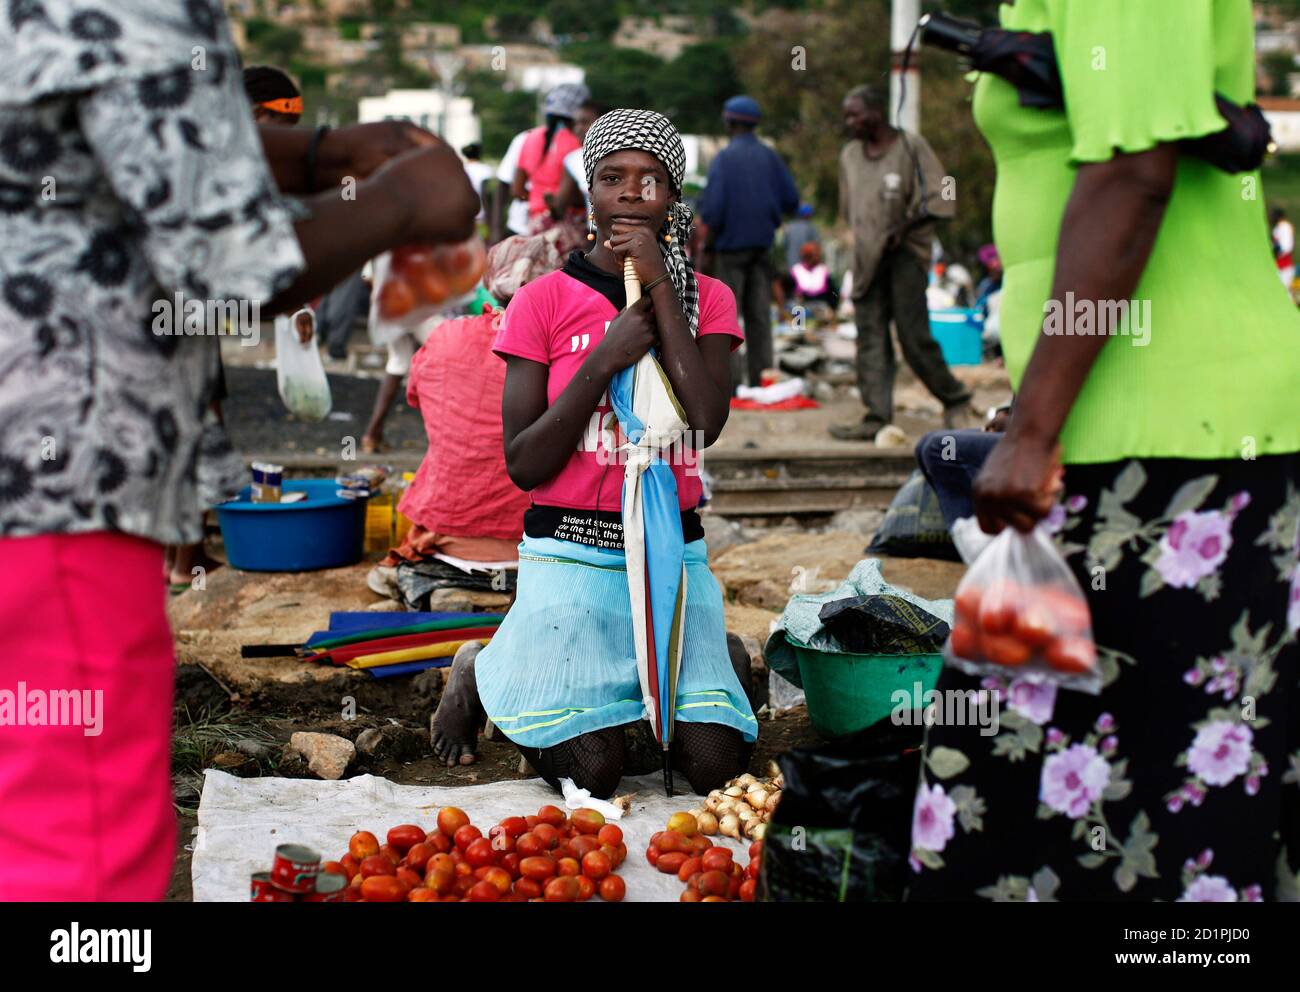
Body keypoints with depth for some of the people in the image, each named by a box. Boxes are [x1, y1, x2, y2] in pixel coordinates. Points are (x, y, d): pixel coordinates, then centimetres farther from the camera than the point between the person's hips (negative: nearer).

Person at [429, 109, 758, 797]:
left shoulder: (706, 299, 6)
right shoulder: (544, 301, 0)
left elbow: (706, 422, -13)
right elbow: (523, 465, -5)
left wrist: (659, 284, -11)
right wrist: (604, 360, -15)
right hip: (570, 555, -2)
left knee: (716, 765, -11)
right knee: (593, 773, -13)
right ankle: (479, 677, 16)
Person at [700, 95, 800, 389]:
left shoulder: (724, 158, -10)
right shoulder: (770, 157, 4)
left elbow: (712, 205, -16)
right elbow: (791, 200, 3)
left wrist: (711, 228, 3)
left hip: (731, 243, -5)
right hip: (763, 242, 5)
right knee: (759, 312, 10)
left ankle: (731, 377, -3)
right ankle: (758, 374, 11)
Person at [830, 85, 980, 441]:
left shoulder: (911, 146, -4)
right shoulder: (850, 154, 13)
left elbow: (938, 198, -7)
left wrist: (906, 226, -15)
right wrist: (865, 241, 12)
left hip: (906, 252, -6)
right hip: (867, 257, 6)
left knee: (913, 334, -10)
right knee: (870, 338, -1)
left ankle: (955, 401, 7)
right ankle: (876, 416, -2)